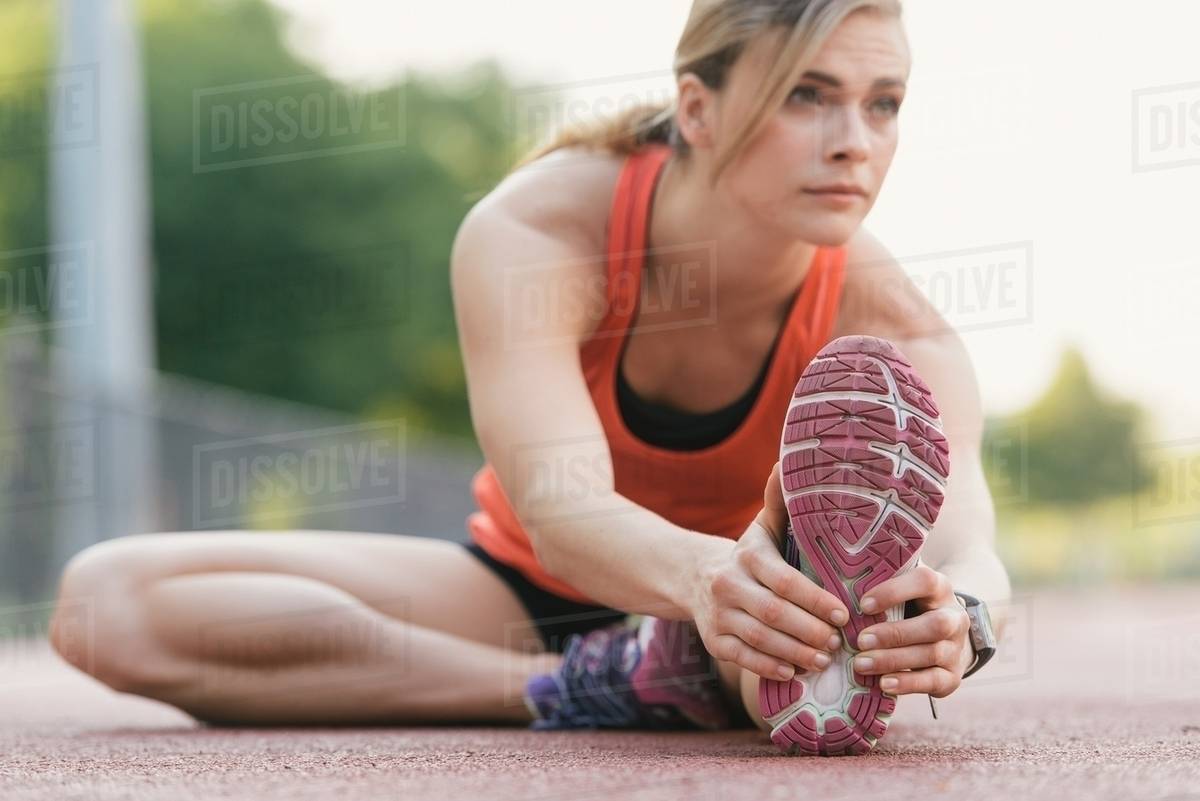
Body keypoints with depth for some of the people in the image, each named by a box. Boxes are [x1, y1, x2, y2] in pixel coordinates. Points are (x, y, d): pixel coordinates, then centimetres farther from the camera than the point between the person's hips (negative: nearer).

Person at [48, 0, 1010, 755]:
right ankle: (599, 685, -29)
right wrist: (707, 576, -65)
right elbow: (559, 505, -42)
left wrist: (949, 618, -67)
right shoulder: (533, 233, -27)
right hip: (532, 589, 1)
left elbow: (966, 543, -41)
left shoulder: (889, 325, -25)